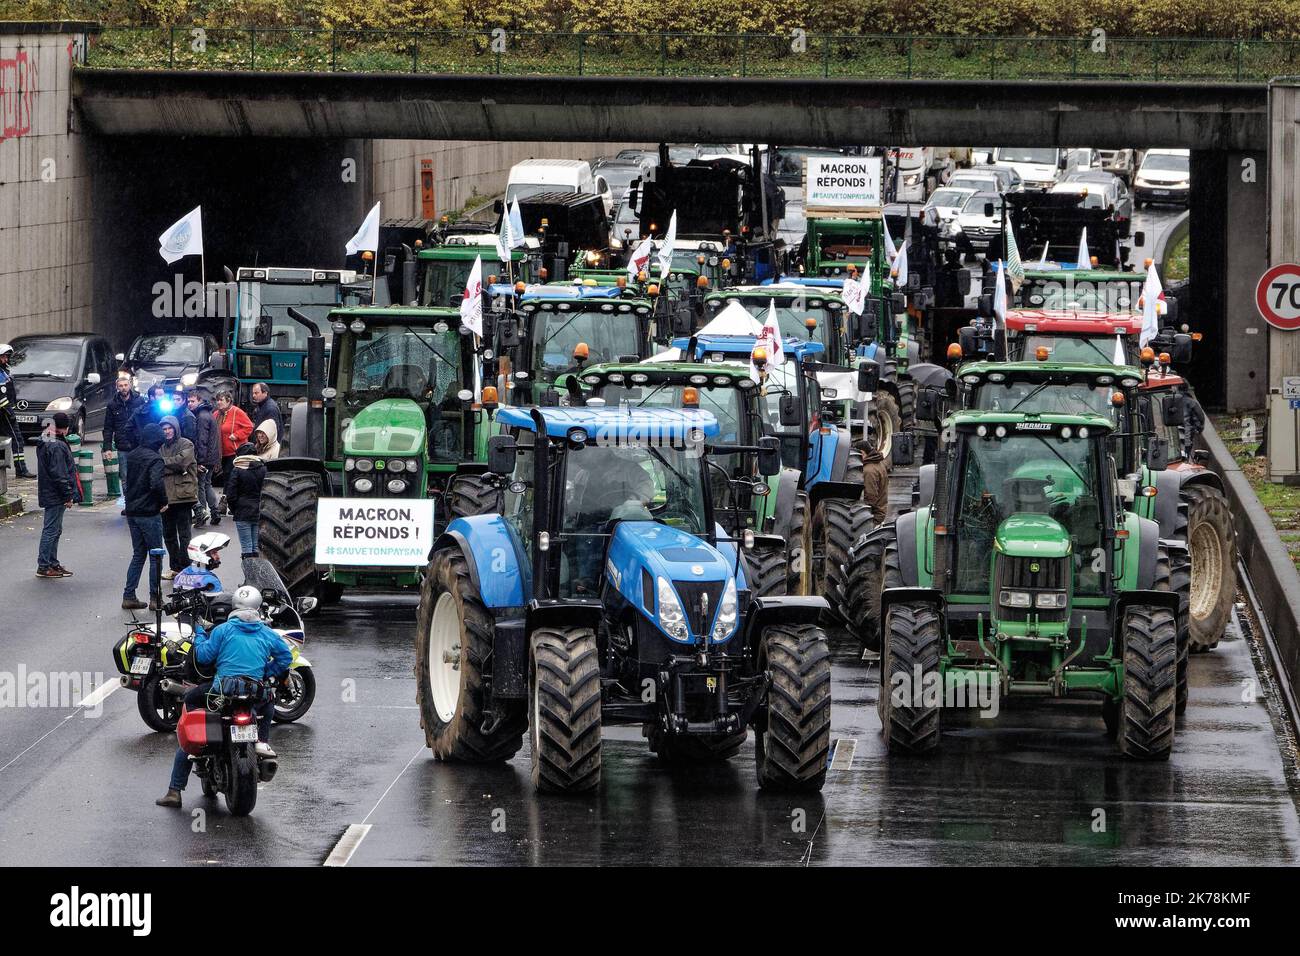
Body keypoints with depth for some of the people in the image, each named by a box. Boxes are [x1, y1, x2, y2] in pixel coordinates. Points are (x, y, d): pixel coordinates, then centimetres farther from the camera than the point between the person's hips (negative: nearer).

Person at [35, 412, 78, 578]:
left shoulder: (44, 443, 13)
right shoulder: (56, 447, -20)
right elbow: (58, 474, -23)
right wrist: (68, 495, -17)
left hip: (48, 494, 10)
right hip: (55, 496, -10)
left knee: (55, 530, 18)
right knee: (51, 530, -5)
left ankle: (52, 563, 25)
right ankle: (44, 566, -2)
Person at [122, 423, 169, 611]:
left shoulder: (132, 456, 8)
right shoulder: (154, 459, -16)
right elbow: (157, 484, -27)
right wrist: (164, 502, -13)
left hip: (132, 511, 7)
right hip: (149, 513, -7)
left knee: (138, 554, 15)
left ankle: (128, 596, 12)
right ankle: (155, 598, 4)